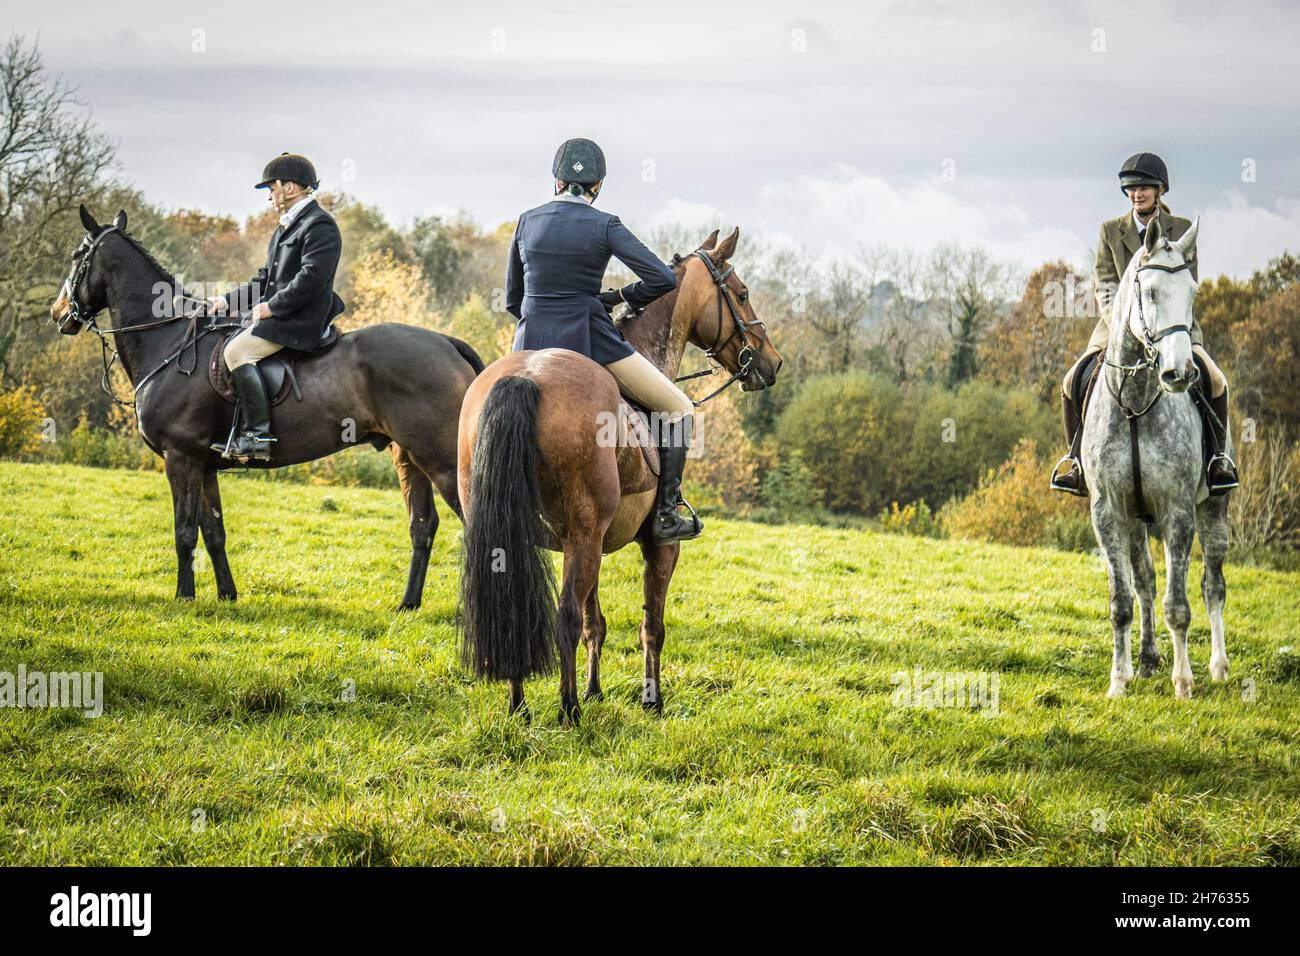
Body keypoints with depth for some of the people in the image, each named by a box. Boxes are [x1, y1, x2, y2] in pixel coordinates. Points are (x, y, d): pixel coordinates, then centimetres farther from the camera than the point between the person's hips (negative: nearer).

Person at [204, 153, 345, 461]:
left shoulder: (319, 225, -12)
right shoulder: (286, 227, 22)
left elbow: (311, 279, -23)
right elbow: (265, 279, 25)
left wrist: (272, 306, -19)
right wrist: (228, 301, 14)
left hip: (301, 321, -11)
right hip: (279, 317, 11)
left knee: (238, 352, -25)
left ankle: (259, 435, -28)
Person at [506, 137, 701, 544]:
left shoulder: (527, 222, 6)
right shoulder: (604, 226, -6)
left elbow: (512, 301, 14)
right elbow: (663, 280, -12)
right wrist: (621, 296, 6)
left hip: (531, 345, 4)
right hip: (589, 342, -4)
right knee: (680, 410, 9)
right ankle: (665, 514, -1)